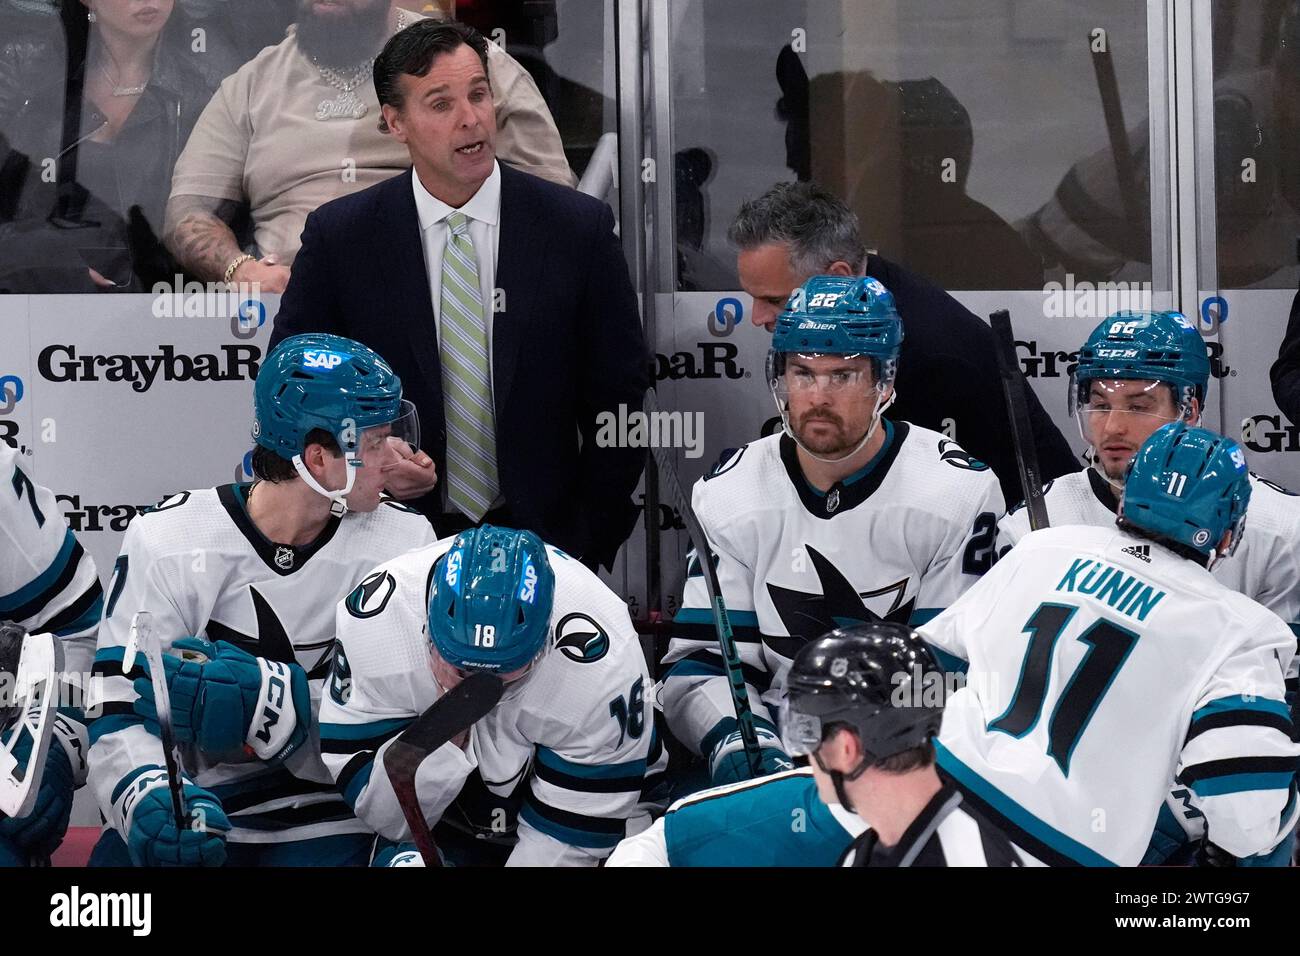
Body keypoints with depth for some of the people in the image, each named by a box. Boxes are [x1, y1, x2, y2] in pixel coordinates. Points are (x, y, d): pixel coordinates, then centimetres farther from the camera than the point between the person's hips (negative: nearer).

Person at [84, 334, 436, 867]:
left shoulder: (405, 544, -4)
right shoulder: (168, 540, -7)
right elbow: (119, 714, -11)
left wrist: (265, 704, -24)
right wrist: (153, 800, -31)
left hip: (327, 828, -1)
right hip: (192, 811, 1)